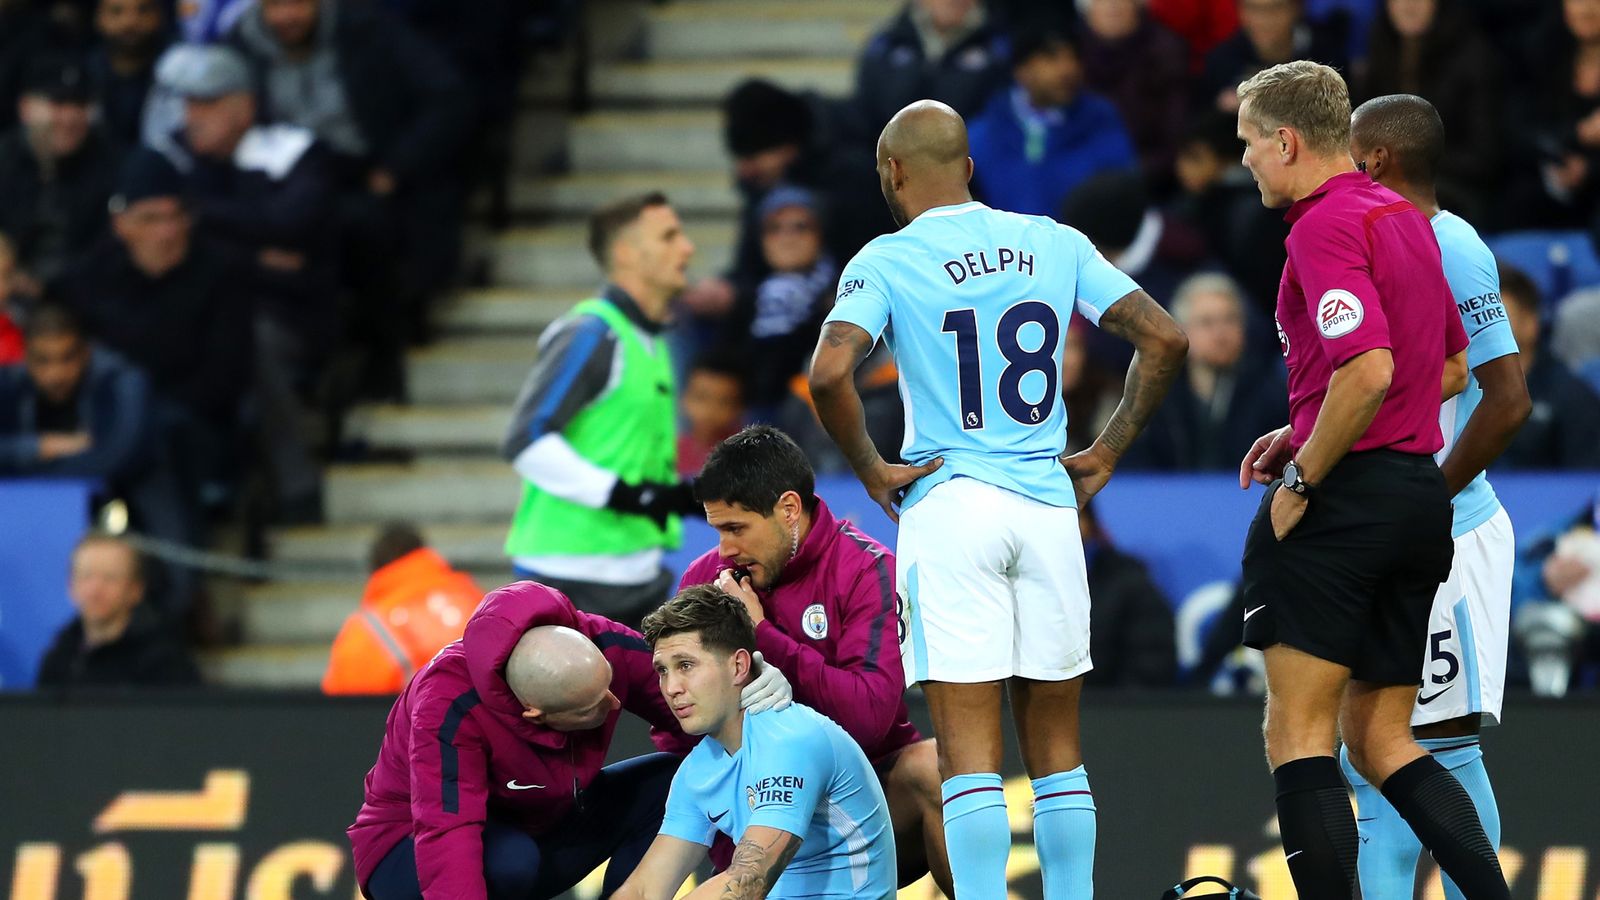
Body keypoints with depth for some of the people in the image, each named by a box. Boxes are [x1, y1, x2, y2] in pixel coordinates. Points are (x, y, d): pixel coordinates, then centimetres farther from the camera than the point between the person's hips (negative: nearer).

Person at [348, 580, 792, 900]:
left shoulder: (605, 647, -21)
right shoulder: (450, 708, -37)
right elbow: (446, 839, -45)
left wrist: (755, 681, -31)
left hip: (539, 829, 7)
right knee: (510, 861, -41)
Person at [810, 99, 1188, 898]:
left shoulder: (887, 261, -5)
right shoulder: (1054, 245, 7)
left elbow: (829, 372, -20)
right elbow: (1164, 338, 3)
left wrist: (870, 469, -6)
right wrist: (1109, 451, 10)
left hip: (949, 506, -4)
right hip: (1048, 504, 4)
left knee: (969, 751, -4)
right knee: (1055, 748, 13)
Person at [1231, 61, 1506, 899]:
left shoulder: (1326, 227, -13)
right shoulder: (1405, 218, 15)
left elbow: (1369, 371, -25)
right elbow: (1449, 368, 23)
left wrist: (1303, 480, -14)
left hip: (1344, 497, -9)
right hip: (1421, 497, 9)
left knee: (1298, 735, -4)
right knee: (1382, 743, 12)